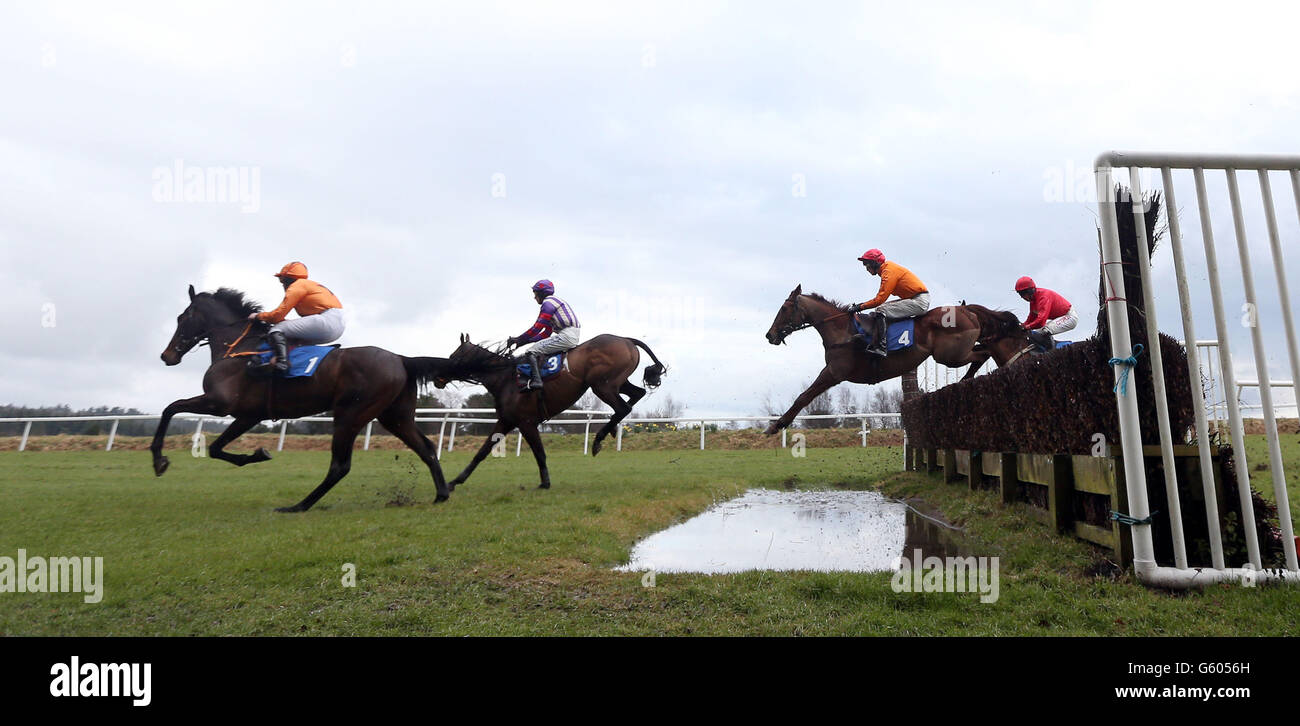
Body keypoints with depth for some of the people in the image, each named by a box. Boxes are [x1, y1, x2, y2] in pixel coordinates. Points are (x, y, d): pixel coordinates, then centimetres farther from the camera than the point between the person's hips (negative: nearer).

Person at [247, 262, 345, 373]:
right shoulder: (311, 285, 30)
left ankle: (281, 362, -32)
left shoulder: (297, 285, 2)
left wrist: (258, 316, 13)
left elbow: (279, 314, -3)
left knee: (277, 330, -10)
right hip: (339, 326, 10)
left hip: (326, 320, -10)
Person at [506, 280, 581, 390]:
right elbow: (547, 333, 24)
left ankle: (536, 380, -26)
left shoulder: (548, 302, -3)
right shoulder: (554, 302, 28)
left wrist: (519, 339, 2)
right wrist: (524, 340, 20)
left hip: (567, 335, -10)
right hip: (571, 337, 10)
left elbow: (536, 328, -8)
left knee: (533, 350, -13)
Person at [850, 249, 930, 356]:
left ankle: (880, 347, -25)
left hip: (919, 301, -11)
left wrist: (860, 307, -13)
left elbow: (880, 299, -19)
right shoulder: (888, 268, 16)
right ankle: (868, 336, 9)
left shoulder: (889, 271, -14)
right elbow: (881, 297, 18)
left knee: (881, 311, -19)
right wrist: (863, 304, 10)